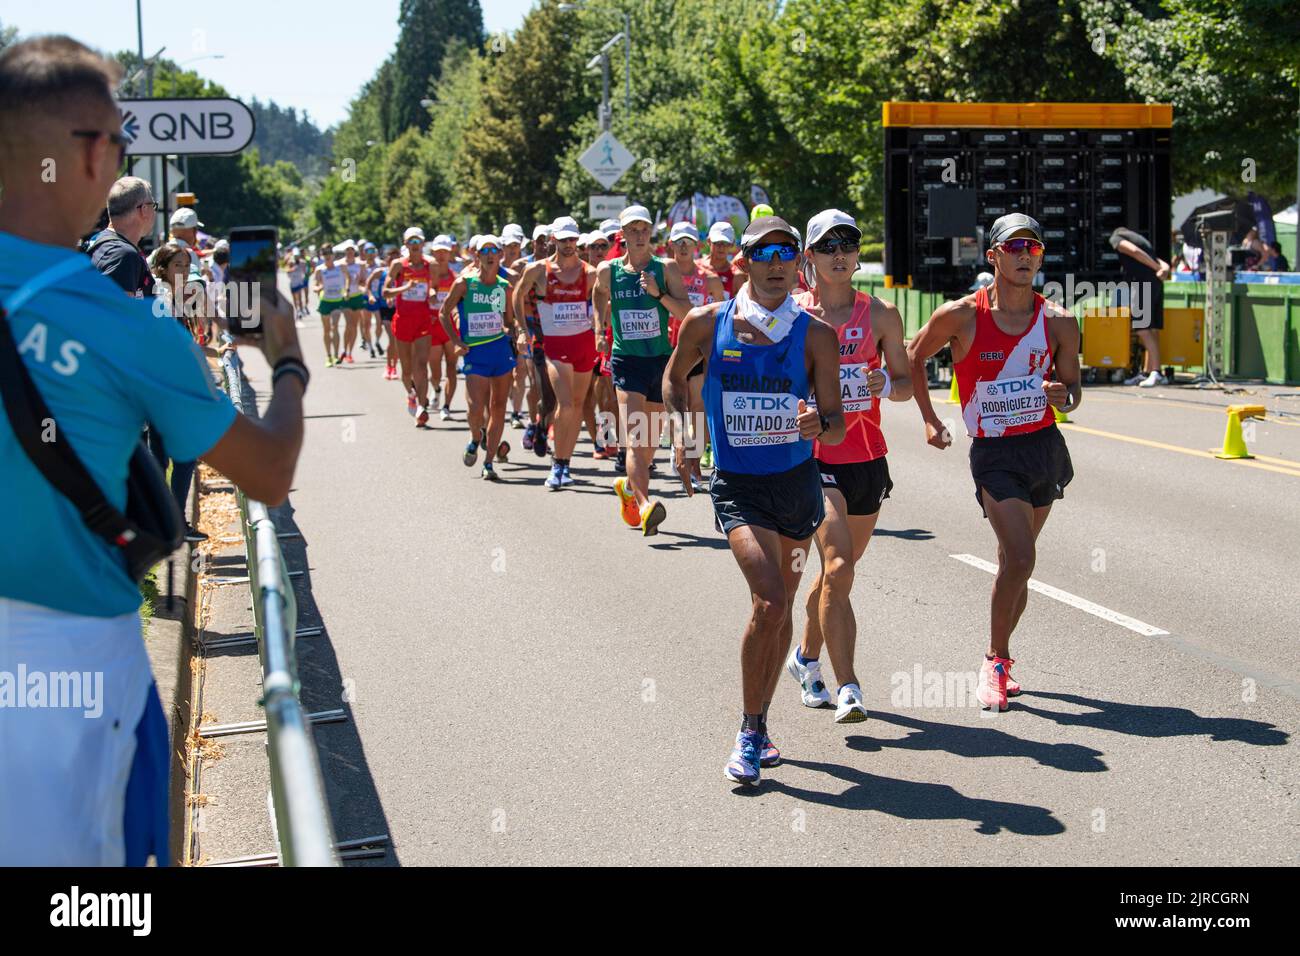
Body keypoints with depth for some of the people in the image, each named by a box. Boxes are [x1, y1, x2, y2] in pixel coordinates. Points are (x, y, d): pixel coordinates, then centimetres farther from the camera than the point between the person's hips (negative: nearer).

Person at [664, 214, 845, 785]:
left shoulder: (816, 335, -4)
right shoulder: (706, 323, -4)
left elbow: (837, 425, -5)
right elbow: (674, 377, 15)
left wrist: (820, 425, -27)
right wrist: (683, 436, 4)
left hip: (799, 481, 3)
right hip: (736, 485, -3)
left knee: (781, 606, 12)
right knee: (769, 602, -19)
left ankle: (758, 724, 31)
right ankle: (749, 733, -4)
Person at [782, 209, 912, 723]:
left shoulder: (881, 314, 4)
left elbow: (906, 381, 10)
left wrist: (887, 385, -13)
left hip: (868, 458, 4)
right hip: (815, 458, -3)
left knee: (839, 568, 15)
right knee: (839, 568, -18)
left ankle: (806, 657, 39)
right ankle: (847, 688, -17)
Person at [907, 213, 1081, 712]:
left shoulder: (1060, 323, -3)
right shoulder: (960, 316, -10)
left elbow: (1071, 389, 8)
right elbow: (914, 357, 7)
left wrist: (1062, 395, -15)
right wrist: (929, 419, 7)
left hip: (1046, 447, 4)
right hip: (993, 453, -4)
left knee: (1014, 562, 13)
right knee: (1020, 558, -17)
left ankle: (997, 661, 29)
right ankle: (996, 661, 1)